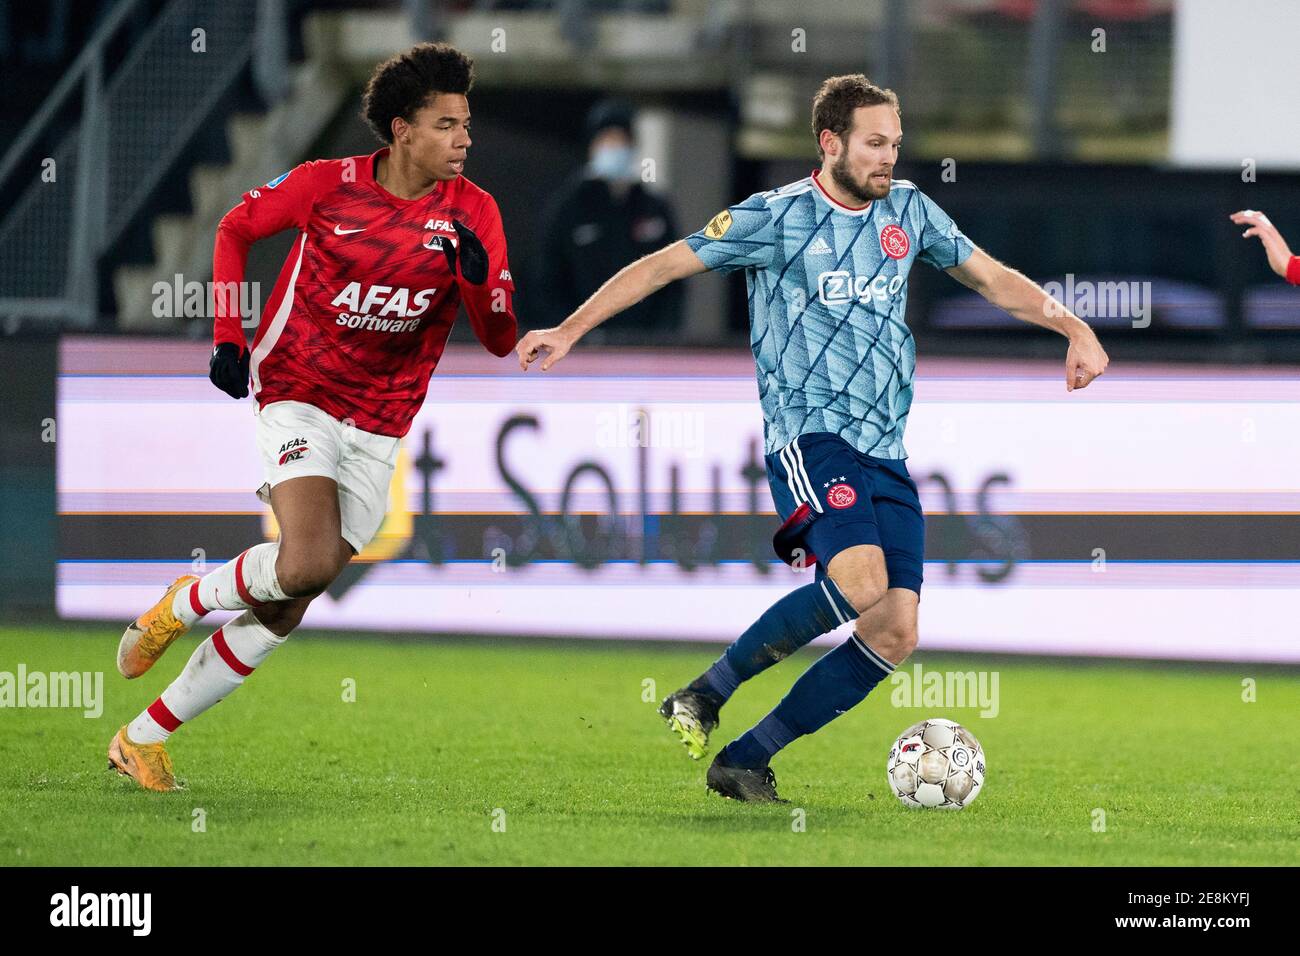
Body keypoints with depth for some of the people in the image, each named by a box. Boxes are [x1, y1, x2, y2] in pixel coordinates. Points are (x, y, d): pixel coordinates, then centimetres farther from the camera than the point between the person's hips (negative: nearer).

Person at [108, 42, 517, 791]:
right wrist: (228, 338, 1)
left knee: (282, 611, 2)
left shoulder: (472, 213, -4)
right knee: (310, 563, -28)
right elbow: (236, 230, 9)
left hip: (379, 432, 3)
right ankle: (185, 604, 1)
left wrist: (477, 278, -25)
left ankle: (146, 738, 13)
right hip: (299, 397, -3)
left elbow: (500, 341, -5)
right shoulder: (325, 186, -9)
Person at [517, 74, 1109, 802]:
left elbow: (993, 278, 20)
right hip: (809, 435, -6)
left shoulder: (910, 210, 12)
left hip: (887, 453, 6)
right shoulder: (776, 217, -2)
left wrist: (1073, 326, 6)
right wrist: (571, 330, 0)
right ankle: (705, 697, -13)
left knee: (896, 635, -8)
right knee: (861, 580, -31)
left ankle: (746, 761, 2)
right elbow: (664, 266, 3)